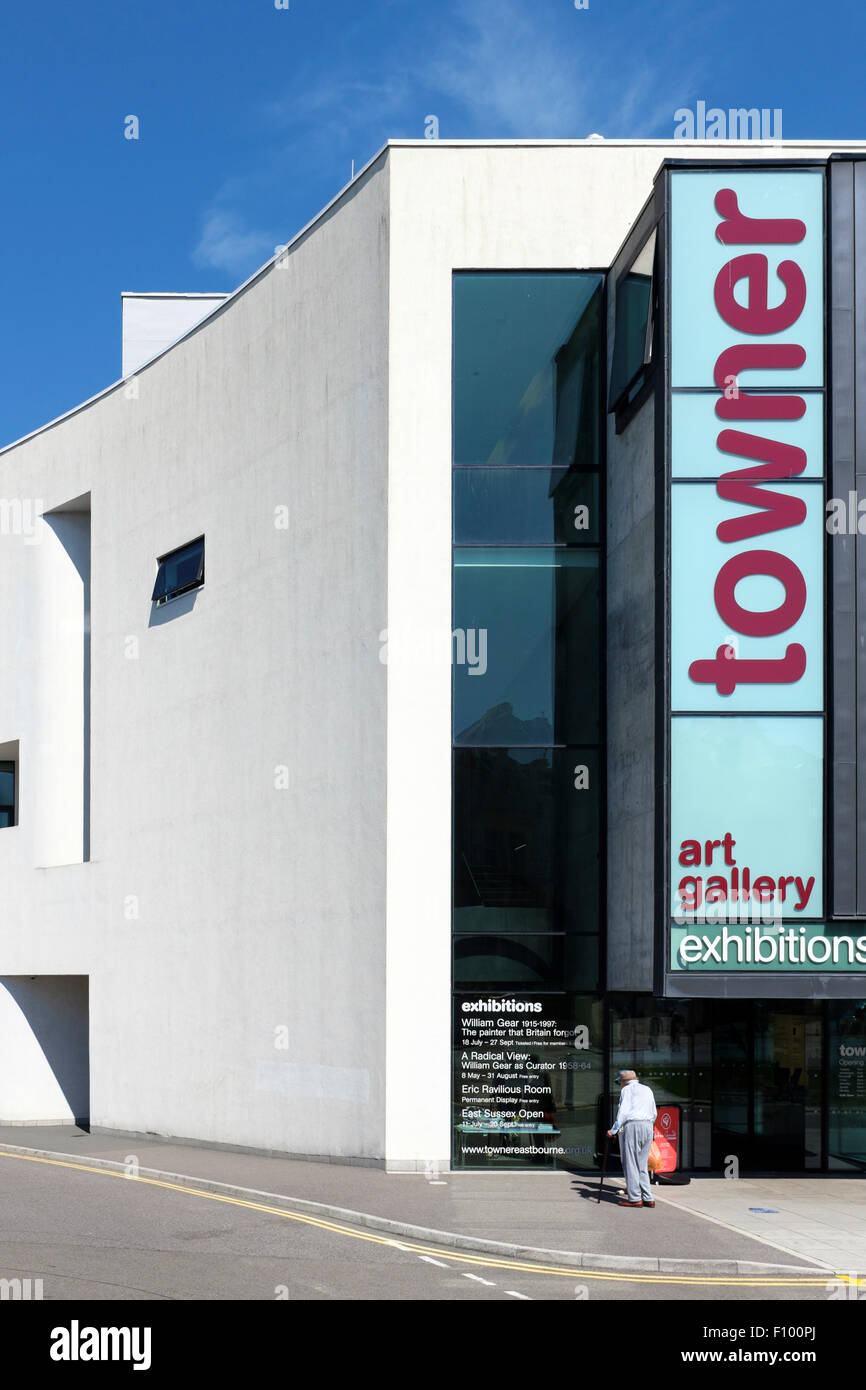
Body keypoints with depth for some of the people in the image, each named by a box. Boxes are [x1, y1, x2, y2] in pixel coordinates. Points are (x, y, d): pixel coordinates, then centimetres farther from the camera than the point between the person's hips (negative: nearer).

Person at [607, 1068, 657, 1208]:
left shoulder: (627, 1089, 2)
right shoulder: (647, 1090, 21)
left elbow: (623, 1111, -9)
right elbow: (654, 1113, 19)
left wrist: (614, 1130, -9)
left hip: (632, 1125, -7)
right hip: (648, 1126, 7)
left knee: (630, 1164, -3)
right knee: (642, 1165, 11)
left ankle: (635, 1199, -6)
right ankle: (648, 1198, 6)